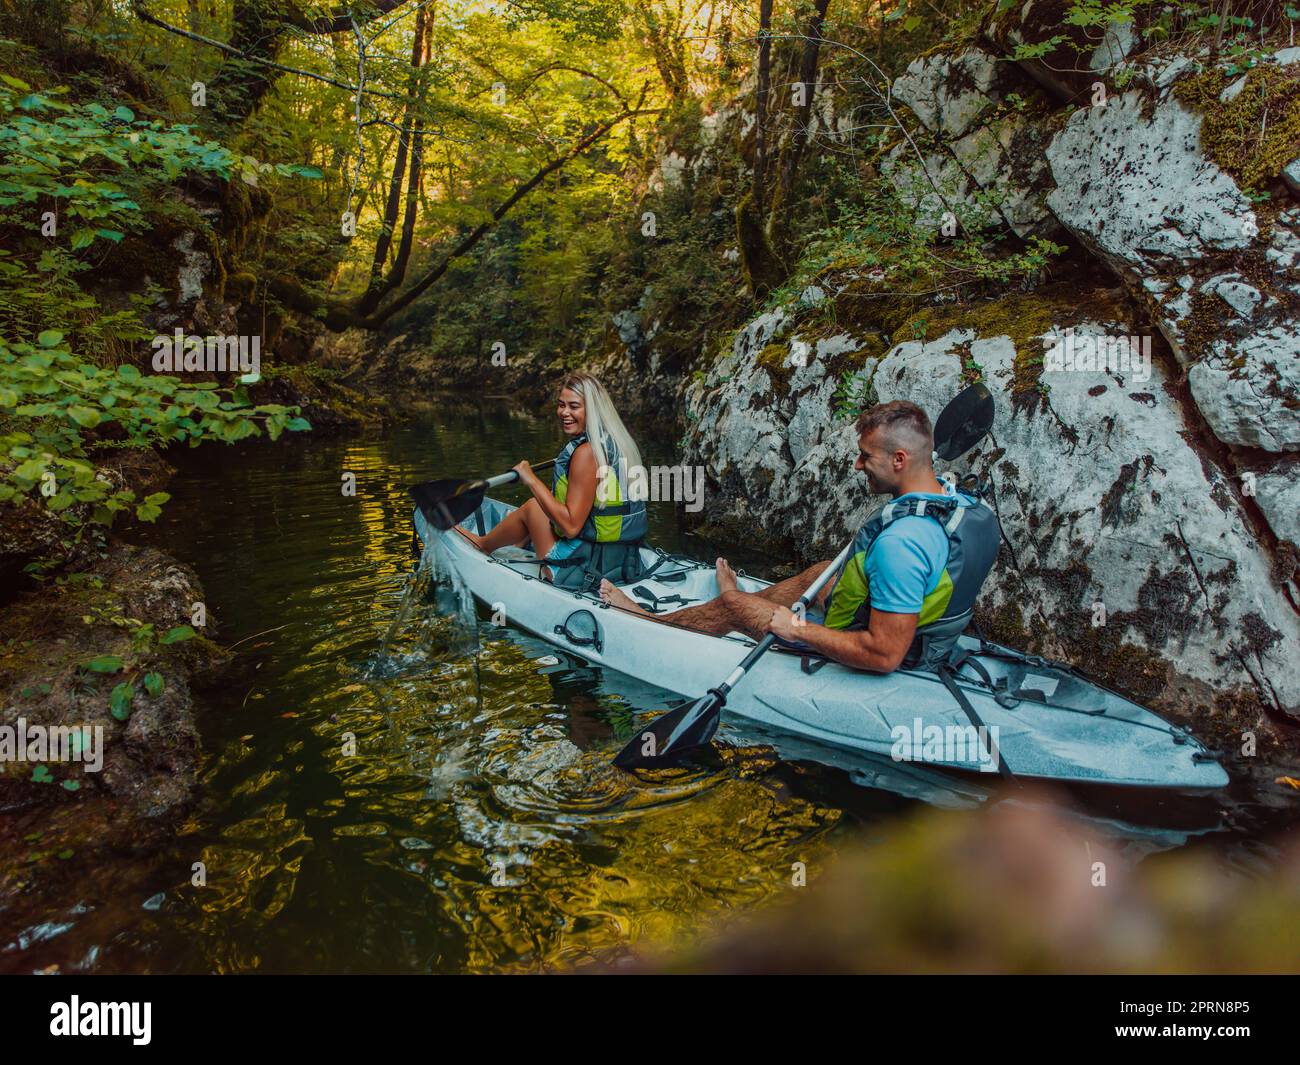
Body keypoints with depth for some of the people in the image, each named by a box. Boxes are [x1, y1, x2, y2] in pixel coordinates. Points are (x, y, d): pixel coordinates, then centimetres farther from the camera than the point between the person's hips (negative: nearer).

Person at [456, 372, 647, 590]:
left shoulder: (587, 452, -21)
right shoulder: (615, 442, 7)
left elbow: (570, 526, -24)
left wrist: (532, 480, -16)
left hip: (584, 569, -8)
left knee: (531, 508, 12)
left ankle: (483, 545, 39)